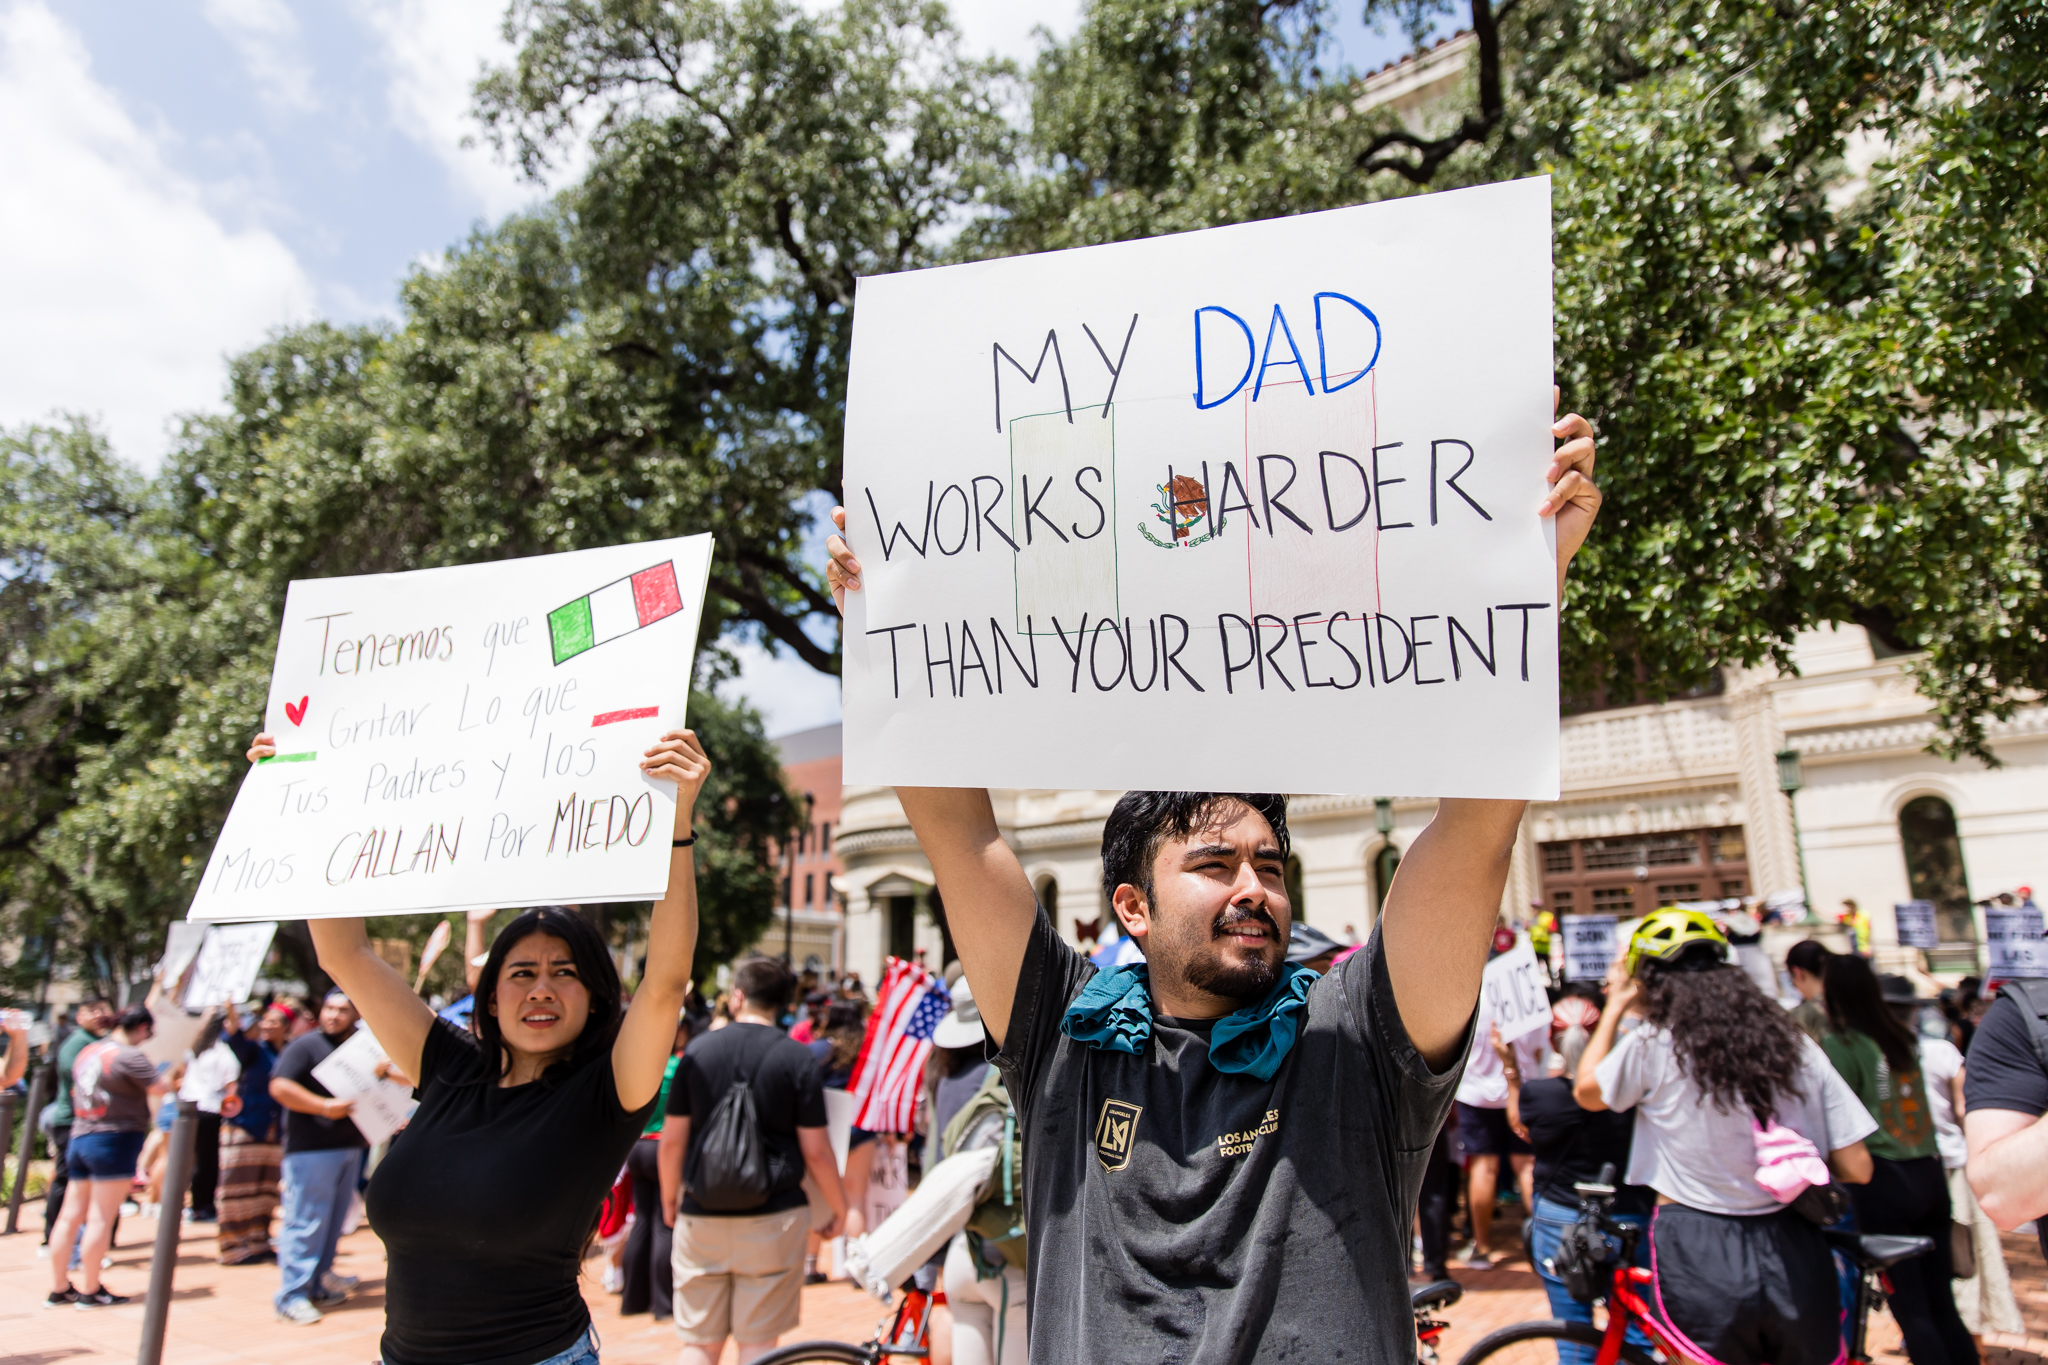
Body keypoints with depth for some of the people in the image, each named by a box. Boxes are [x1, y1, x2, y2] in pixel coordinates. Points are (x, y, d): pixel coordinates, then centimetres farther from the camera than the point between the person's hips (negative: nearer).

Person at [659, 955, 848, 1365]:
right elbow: (816, 1150, -7)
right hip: (773, 1216, -2)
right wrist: (840, 1208, 7)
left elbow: (672, 1139, 2)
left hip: (702, 1216, 2)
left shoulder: (698, 1051, -1)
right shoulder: (798, 1058, -7)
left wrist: (669, 1195, 19)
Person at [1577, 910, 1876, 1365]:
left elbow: (1587, 1092, 8)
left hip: (1701, 1259, -4)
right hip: (1797, 1257, 4)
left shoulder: (1652, 1045, -11)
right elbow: (1856, 1169, 1)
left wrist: (1616, 1006, 13)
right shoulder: (1797, 1045, 0)